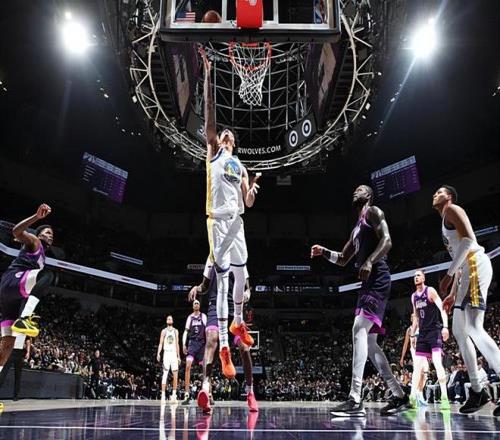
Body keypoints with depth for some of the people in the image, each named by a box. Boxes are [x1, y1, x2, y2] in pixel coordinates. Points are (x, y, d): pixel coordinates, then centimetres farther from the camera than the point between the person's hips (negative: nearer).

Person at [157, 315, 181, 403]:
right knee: (165, 375, -8)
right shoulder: (164, 331, 6)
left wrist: (178, 356, 10)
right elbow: (161, 343, 0)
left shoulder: (176, 331, 13)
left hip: (174, 354, 3)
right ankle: (163, 395, -7)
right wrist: (158, 353, -15)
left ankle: (174, 395, 4)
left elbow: (177, 344, 14)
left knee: (176, 375, -2)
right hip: (166, 353, -3)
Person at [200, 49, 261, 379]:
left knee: (241, 275, 14)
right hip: (218, 220, -6)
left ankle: (238, 323, 38)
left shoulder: (241, 166, 22)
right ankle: (224, 347, -5)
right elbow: (210, 113, -2)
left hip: (237, 221, 6)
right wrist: (209, 75, -9)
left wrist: (253, 191, -6)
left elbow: (249, 203, 17)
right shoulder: (213, 151, 9)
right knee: (223, 281, -8)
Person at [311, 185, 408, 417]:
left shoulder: (373, 212, 2)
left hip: (377, 279, -10)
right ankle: (399, 396, 14)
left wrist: (369, 261, -29)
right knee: (369, 340, 8)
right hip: (368, 282, 10)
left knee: (359, 330, -22)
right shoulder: (357, 228, 28)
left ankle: (355, 400, -26)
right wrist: (324, 252, 12)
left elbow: (387, 241, -14)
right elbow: (343, 259, 30)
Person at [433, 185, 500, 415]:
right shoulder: (446, 221, 30)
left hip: (475, 265, -10)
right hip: (466, 270, 10)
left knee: (474, 328, -21)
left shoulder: (452, 209, 3)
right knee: (459, 331, 8)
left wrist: (449, 274, -17)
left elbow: (468, 240, -14)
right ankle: (477, 391, 11)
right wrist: (453, 293, 27)